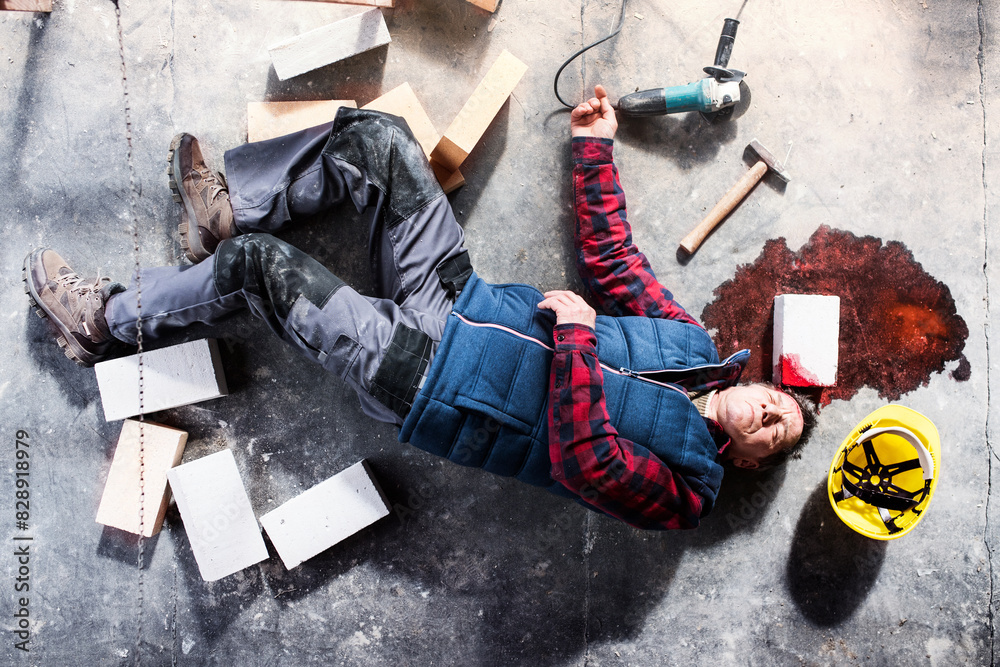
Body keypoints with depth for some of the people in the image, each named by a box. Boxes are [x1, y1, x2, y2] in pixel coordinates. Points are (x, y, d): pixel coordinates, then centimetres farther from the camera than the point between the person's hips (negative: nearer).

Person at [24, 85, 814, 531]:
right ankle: (234, 211, 9)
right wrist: (596, 148, 9)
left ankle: (106, 320, 13)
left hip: (423, 384, -6)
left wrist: (575, 335, -28)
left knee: (259, 261, -13)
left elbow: (584, 461, -31)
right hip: (464, 300, 7)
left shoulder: (682, 485, -9)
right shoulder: (693, 341, 9)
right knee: (377, 137, -9)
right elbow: (611, 257, 11)